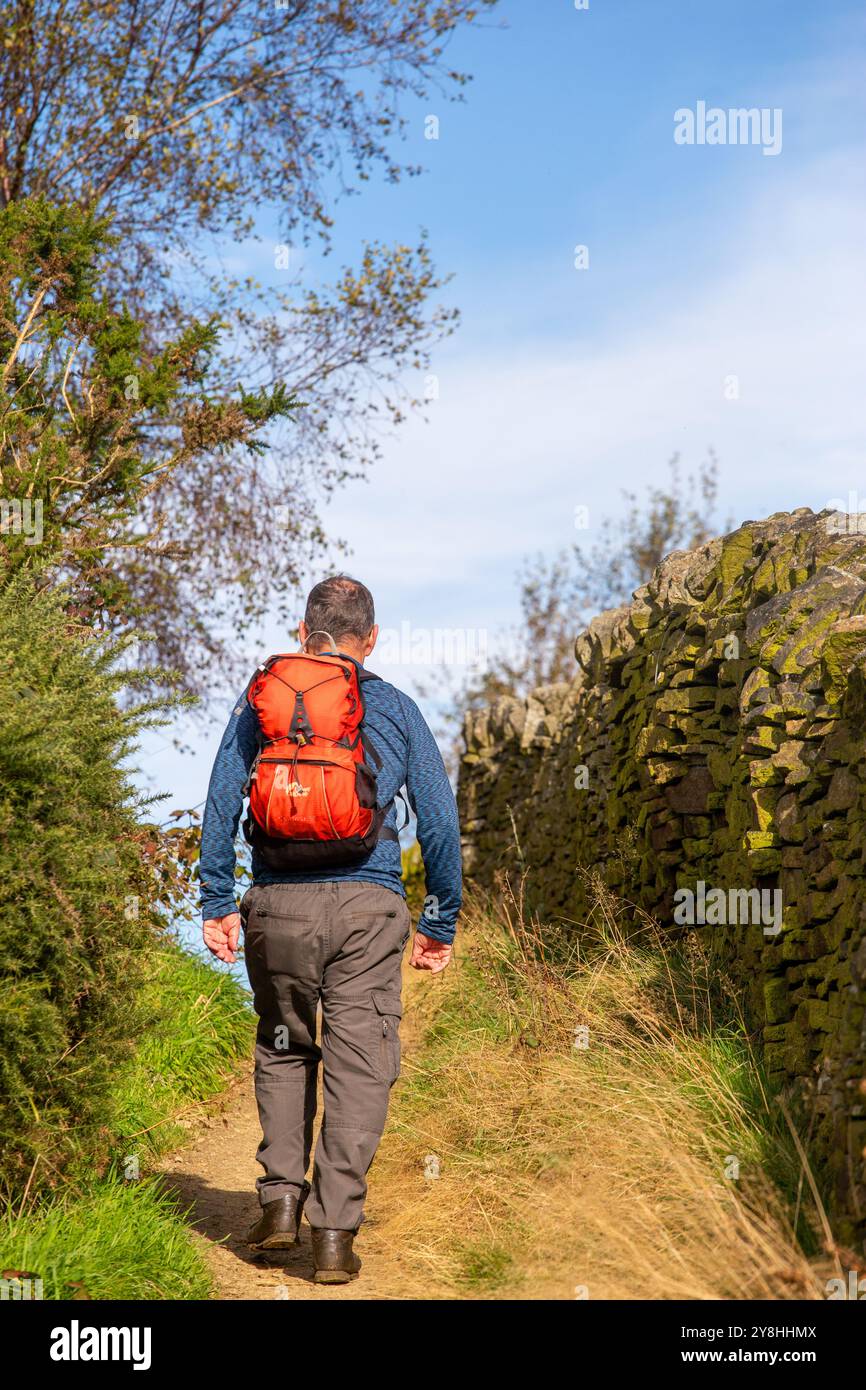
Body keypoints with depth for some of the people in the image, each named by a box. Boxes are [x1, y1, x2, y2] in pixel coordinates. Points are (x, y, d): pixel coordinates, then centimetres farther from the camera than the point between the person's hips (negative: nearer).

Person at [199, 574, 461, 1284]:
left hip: (277, 904, 1)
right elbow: (441, 821, 8)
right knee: (359, 1066, 3)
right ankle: (335, 1231, 0)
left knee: (283, 1049, 20)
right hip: (367, 906, -1)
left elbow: (221, 806, 3)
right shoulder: (396, 707, 9)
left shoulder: (260, 701, 9)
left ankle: (282, 1195, 12)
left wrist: (217, 903, 7)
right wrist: (441, 923, 13)